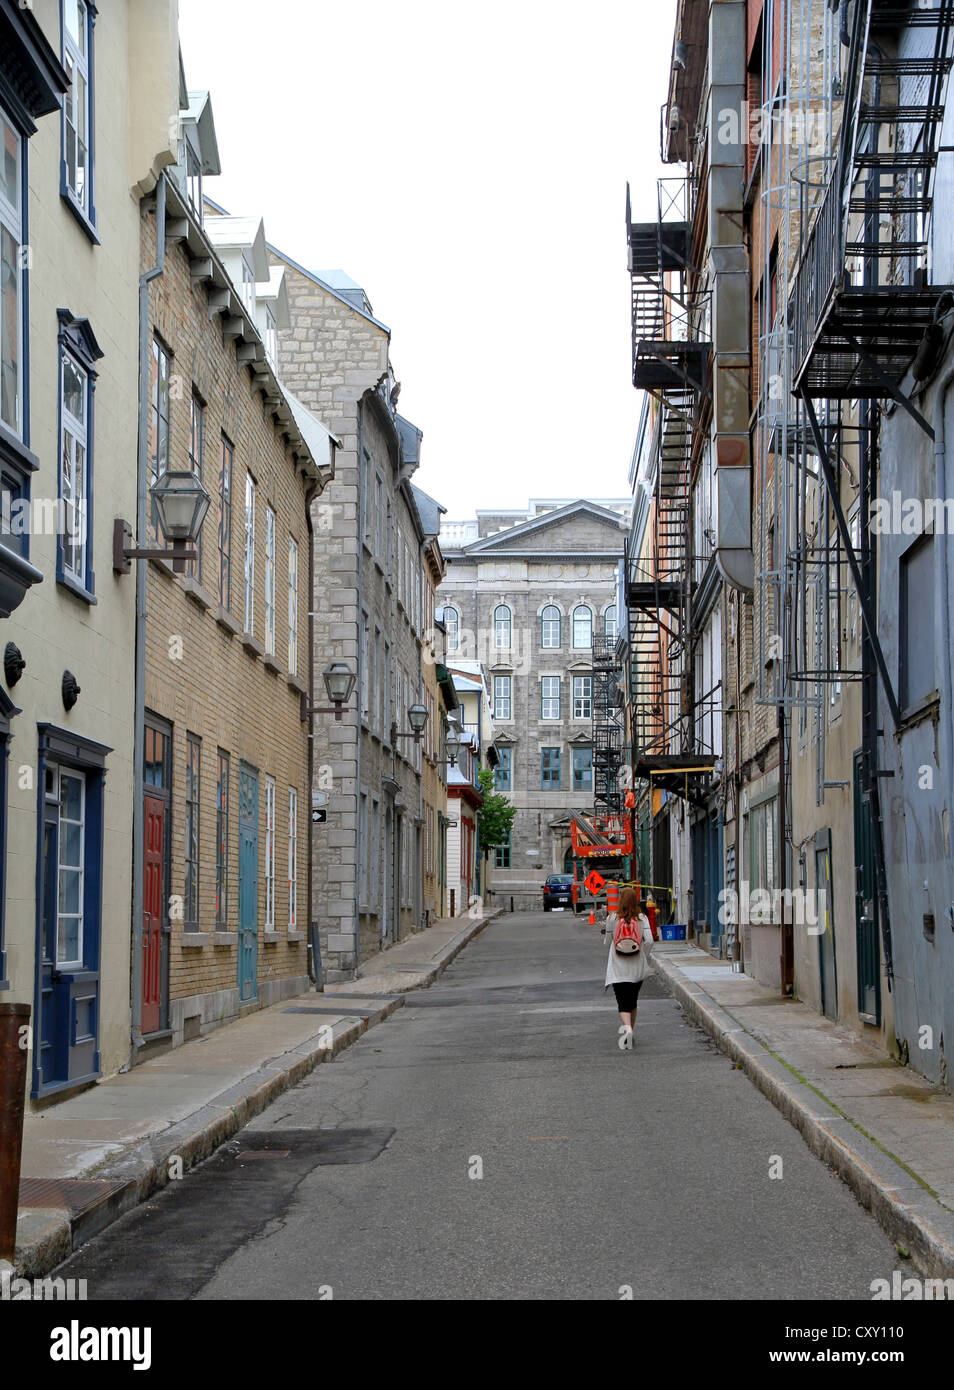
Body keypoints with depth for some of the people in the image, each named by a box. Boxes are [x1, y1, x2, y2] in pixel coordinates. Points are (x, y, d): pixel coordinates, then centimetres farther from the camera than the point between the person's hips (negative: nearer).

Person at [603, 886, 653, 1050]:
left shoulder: (612, 918, -5)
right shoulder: (642, 918, -5)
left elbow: (609, 938, 5)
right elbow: (649, 941, -12)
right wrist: (646, 957, 4)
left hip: (618, 968, -2)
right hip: (637, 968, 2)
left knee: (623, 1002, -4)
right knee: (633, 1001, 18)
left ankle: (627, 1028, -30)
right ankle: (630, 1035, 26)